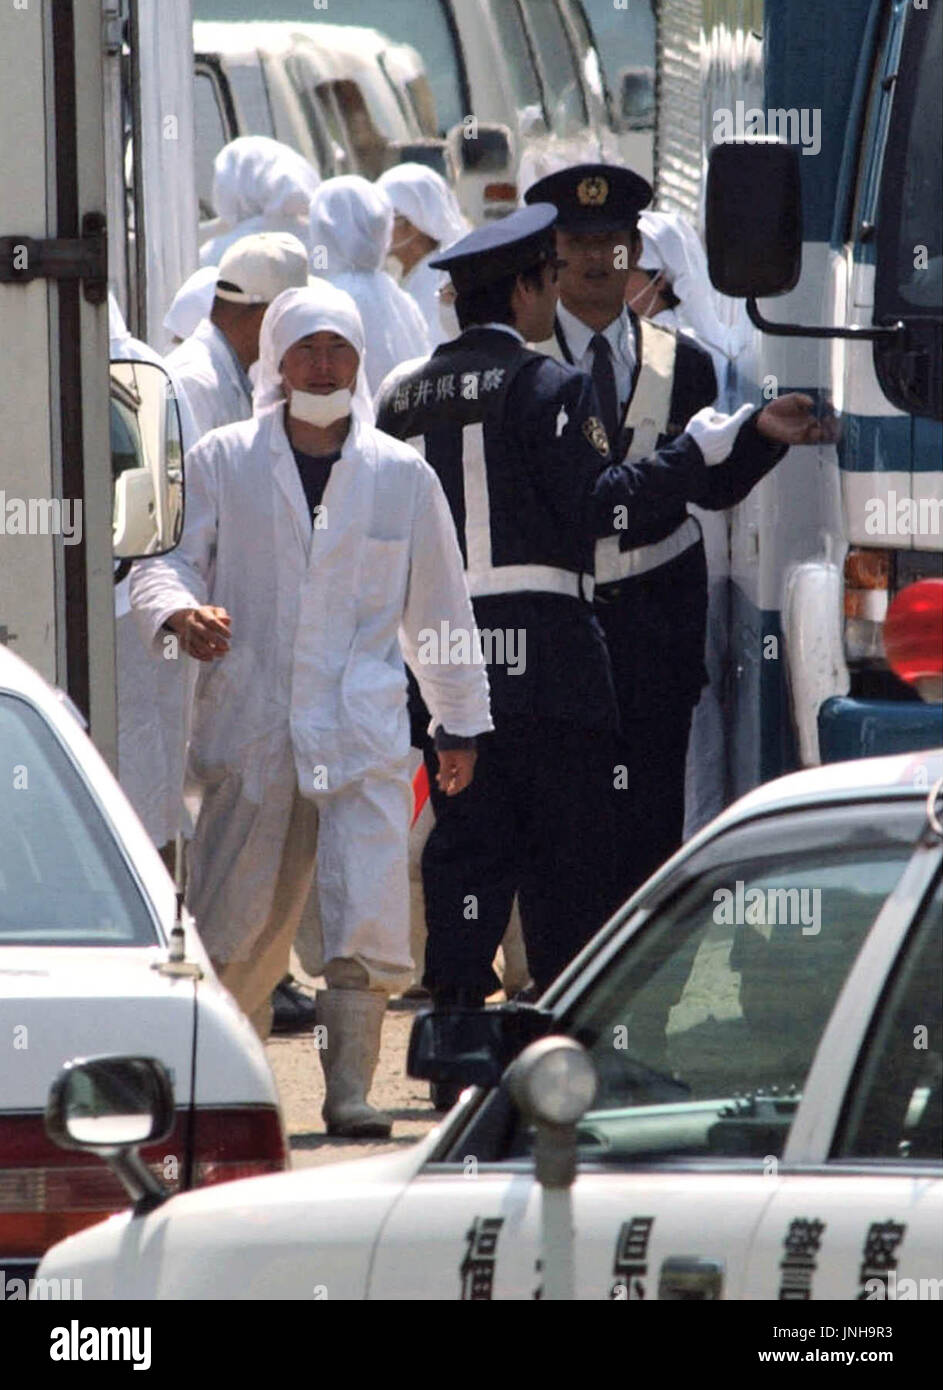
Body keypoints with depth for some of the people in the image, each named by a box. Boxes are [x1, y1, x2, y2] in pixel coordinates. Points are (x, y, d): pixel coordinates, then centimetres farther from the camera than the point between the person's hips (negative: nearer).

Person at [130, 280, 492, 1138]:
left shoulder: (402, 476, 8)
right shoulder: (223, 463, 6)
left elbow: (439, 606, 16)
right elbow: (168, 559, 3)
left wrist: (460, 721, 21)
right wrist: (180, 611, -21)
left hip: (365, 731, 0)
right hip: (251, 729, 0)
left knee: (368, 920, -13)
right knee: (236, 923, 5)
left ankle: (350, 1090, -6)